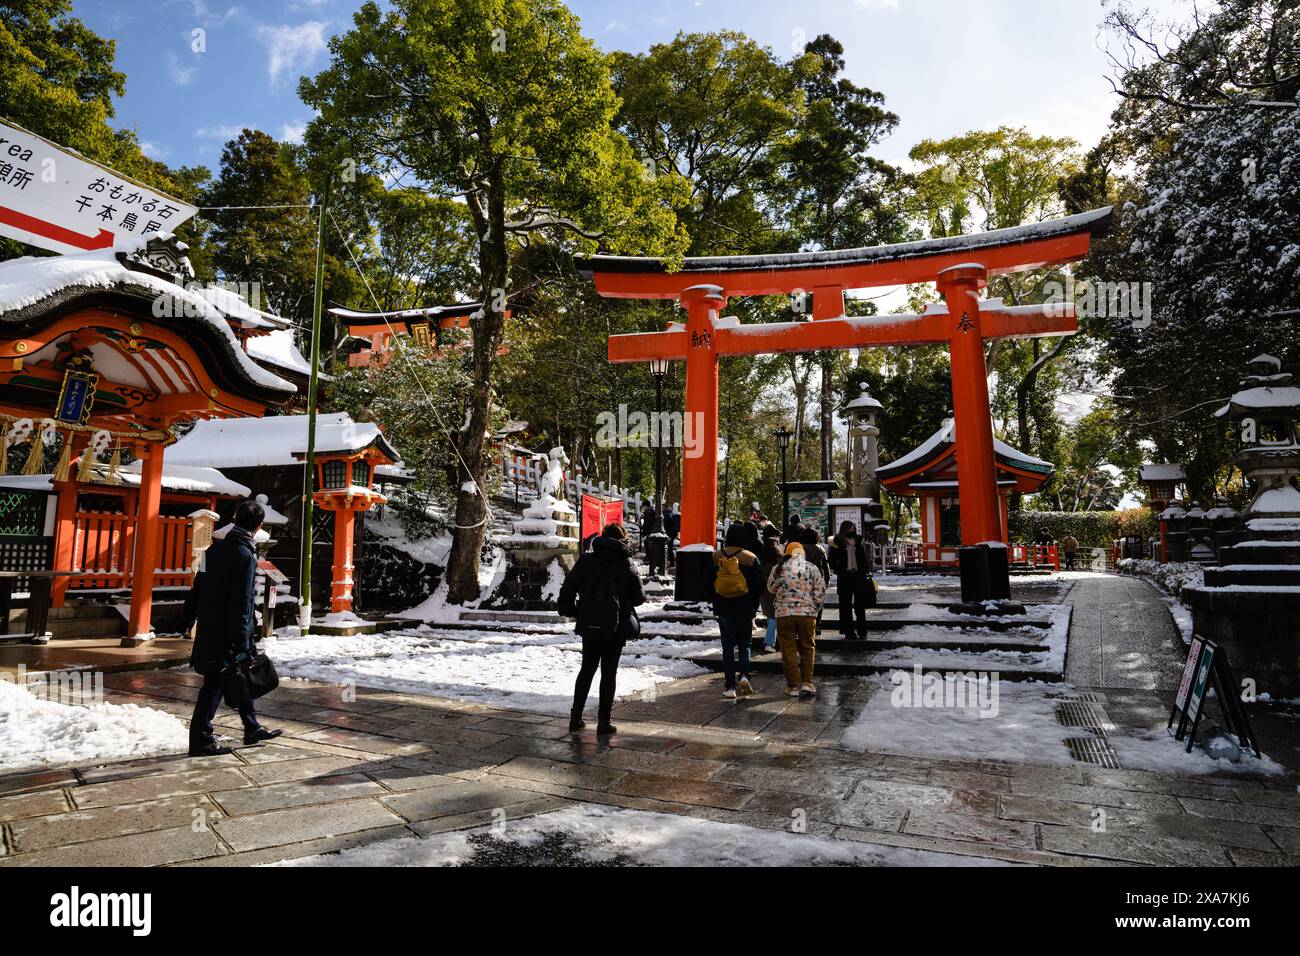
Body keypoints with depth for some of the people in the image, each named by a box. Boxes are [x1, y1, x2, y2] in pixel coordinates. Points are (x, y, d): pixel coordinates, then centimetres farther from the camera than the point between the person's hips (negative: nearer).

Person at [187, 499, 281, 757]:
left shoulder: (216, 548, 8)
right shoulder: (245, 555, -18)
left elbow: (199, 585, 15)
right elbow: (241, 602, -20)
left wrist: (199, 618, 22)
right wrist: (240, 642, -16)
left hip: (209, 627, 9)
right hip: (227, 634, -9)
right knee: (215, 684, 0)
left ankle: (252, 728, 29)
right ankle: (200, 740, 9)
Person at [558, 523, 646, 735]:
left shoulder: (586, 560, -1)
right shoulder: (626, 564, -5)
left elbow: (567, 589, -4)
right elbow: (639, 597, 0)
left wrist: (570, 611, 10)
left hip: (590, 625, 2)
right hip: (616, 627, -2)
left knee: (587, 669, 16)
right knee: (609, 672, 6)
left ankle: (576, 717, 18)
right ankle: (603, 721, 7)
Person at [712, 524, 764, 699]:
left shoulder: (717, 556, -2)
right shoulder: (750, 558, -9)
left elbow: (710, 584, 6)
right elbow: (758, 586, -6)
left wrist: (715, 608, 16)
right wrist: (753, 606, 8)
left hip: (723, 609, 1)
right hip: (745, 610, -1)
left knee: (728, 647, 8)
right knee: (744, 645, 13)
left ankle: (730, 686, 7)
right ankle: (744, 675, -9)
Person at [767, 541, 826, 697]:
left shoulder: (778, 569, 0)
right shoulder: (811, 568, 1)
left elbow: (771, 588, 11)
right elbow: (821, 588, 1)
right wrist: (815, 606, 12)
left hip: (784, 614, -1)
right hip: (807, 613, 1)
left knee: (788, 649, 6)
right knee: (808, 647, 14)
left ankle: (793, 686, 7)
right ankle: (807, 681, 10)